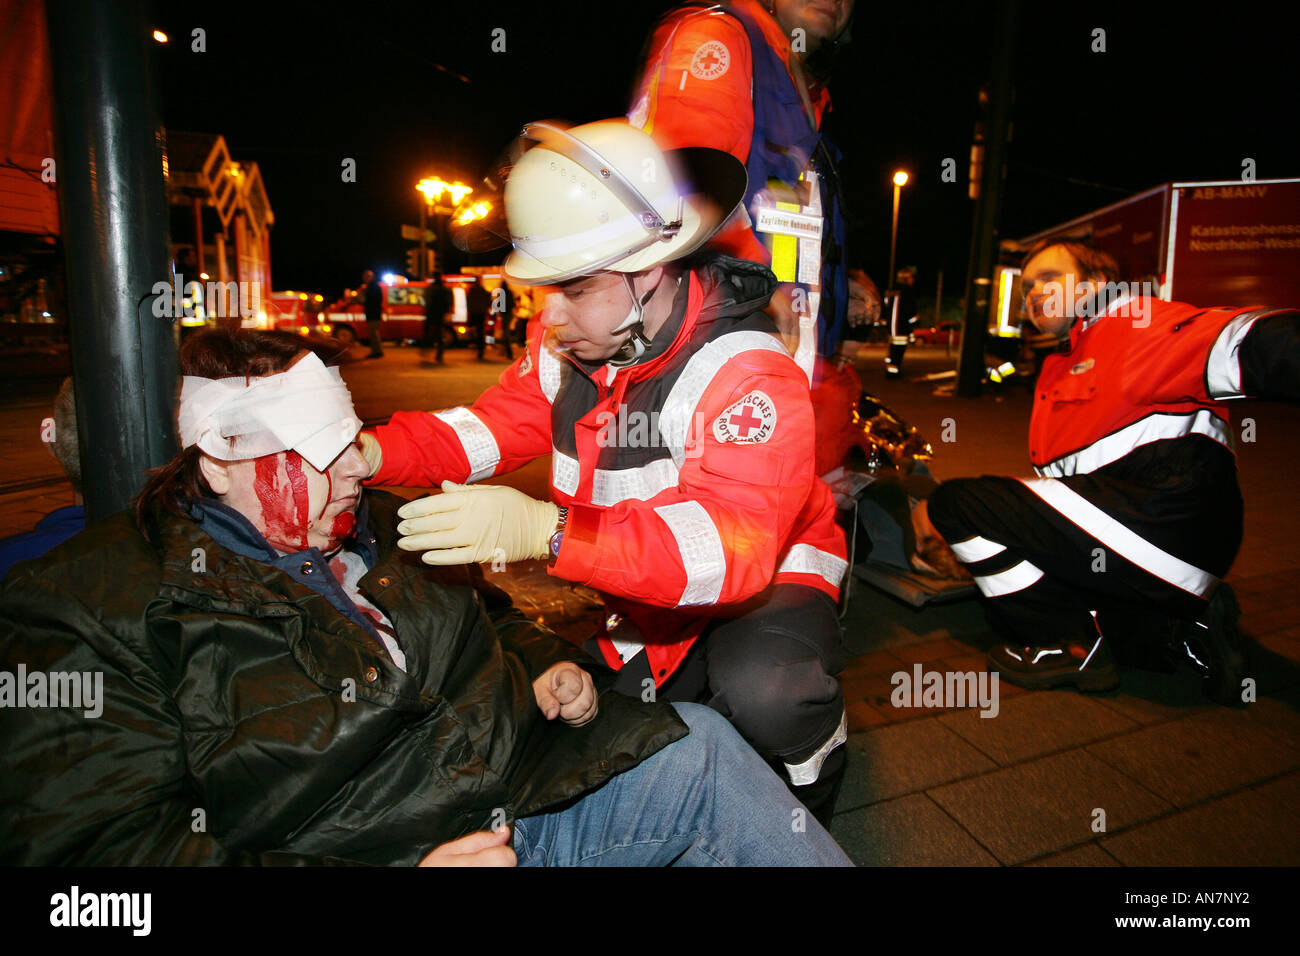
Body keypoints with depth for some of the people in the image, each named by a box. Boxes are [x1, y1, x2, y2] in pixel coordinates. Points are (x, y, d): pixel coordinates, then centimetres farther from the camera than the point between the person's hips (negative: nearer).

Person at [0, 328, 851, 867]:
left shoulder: (375, 524, 12)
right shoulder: (85, 614, -8)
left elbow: (484, 615, 27)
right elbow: (101, 842, -15)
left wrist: (550, 665, 4)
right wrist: (408, 869, -24)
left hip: (533, 780, 7)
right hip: (377, 844, -6)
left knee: (699, 747, -5)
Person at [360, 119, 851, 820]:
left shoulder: (748, 374, -28)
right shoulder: (570, 342, -3)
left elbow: (734, 542, -41)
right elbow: (495, 426, 2)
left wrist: (546, 531, -51)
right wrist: (372, 454, -17)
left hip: (766, 581, -6)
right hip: (627, 590, 7)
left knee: (762, 691, -34)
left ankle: (803, 826, 2)